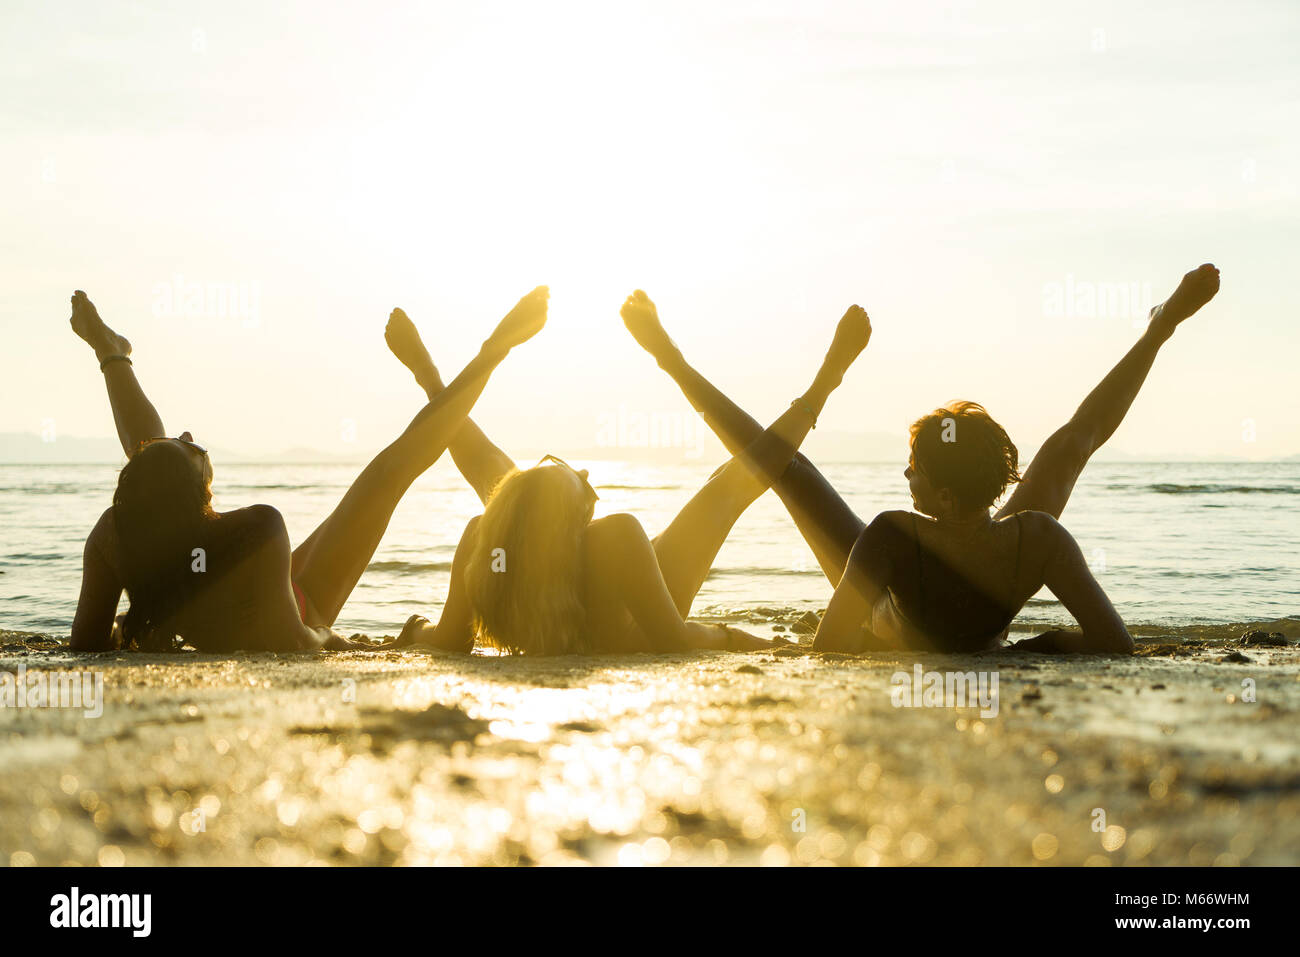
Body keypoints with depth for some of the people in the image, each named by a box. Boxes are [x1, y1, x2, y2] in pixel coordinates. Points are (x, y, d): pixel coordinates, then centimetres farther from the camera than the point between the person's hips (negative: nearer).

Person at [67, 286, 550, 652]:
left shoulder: (114, 533, -36)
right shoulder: (257, 531, -49)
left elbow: (86, 643, -20)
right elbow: (289, 645, -38)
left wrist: (127, 629, -1)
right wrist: (336, 644, -20)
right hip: (304, 607, -4)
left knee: (151, 458, 18)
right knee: (396, 463, -4)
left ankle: (112, 354, 50)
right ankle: (493, 351, 13)